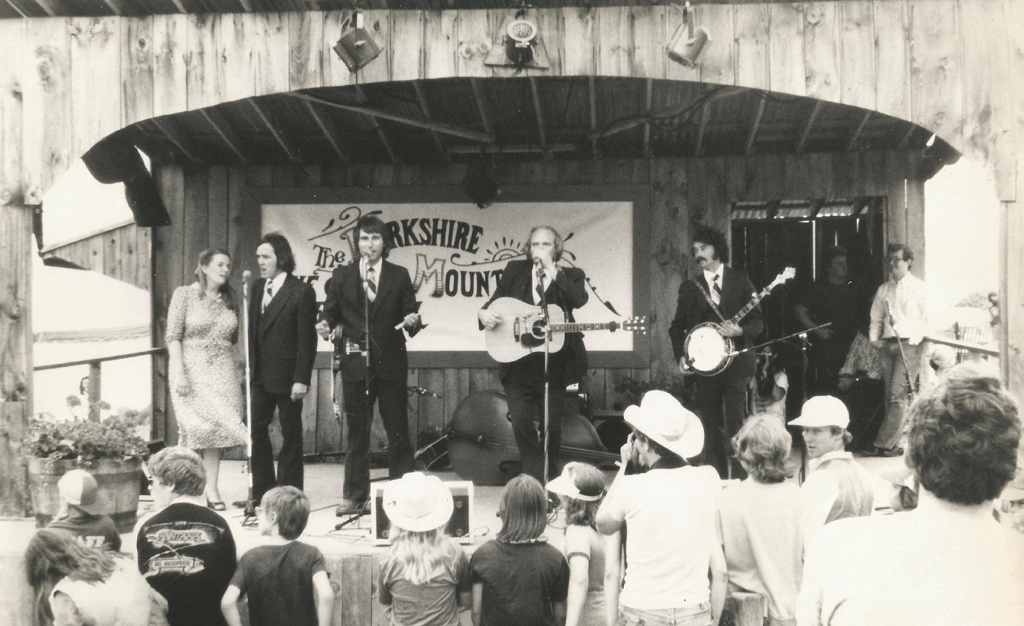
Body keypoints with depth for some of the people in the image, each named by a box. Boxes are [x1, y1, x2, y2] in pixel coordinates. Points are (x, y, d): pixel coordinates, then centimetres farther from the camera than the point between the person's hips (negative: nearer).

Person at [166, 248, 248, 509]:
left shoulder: (229, 301, 13)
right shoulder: (184, 294, -1)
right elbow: (173, 337, -7)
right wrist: (179, 372, -14)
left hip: (222, 372, 4)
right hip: (192, 370, -4)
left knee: (216, 427, 0)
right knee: (194, 427, -12)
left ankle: (211, 488, 2)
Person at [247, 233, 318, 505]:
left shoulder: (301, 292, -11)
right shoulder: (257, 288, 9)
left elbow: (307, 339, -13)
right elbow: (253, 331, 14)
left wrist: (301, 379, -16)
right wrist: (250, 365, 8)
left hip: (287, 377, -6)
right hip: (260, 375, 6)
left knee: (290, 434, 5)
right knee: (256, 429, 7)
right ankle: (261, 492, 18)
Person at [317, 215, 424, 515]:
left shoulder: (399, 275, 7)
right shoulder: (342, 275, 8)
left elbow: (410, 312, 4)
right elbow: (331, 311, 6)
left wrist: (412, 321, -18)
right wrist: (325, 325, -15)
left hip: (391, 362, 0)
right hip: (355, 362, 1)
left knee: (398, 431, 2)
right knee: (356, 432, 6)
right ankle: (354, 496, 14)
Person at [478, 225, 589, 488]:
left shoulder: (570, 276, 4)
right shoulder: (515, 271, 10)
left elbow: (579, 300, -16)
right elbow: (494, 301, 15)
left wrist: (551, 270, -14)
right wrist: (484, 313, -8)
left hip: (553, 364, -1)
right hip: (517, 362, 1)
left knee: (551, 426, 4)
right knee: (521, 422, -8)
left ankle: (550, 482, 22)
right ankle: (538, 480, 3)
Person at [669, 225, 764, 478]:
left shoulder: (740, 280, 6)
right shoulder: (689, 287, 12)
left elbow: (757, 320, 4)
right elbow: (677, 326, 13)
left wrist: (741, 330, -16)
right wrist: (681, 356, 0)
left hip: (736, 361, -3)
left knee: (735, 424, -10)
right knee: (710, 426, 4)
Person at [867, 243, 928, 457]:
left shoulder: (918, 287, 3)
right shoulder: (883, 289, 17)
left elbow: (927, 317, 0)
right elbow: (876, 317, 22)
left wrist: (915, 340, -9)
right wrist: (874, 338, 7)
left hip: (908, 344, -5)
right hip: (888, 344, 5)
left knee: (898, 395, -13)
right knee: (890, 396, 2)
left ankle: (884, 443, -15)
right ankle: (892, 444, 4)